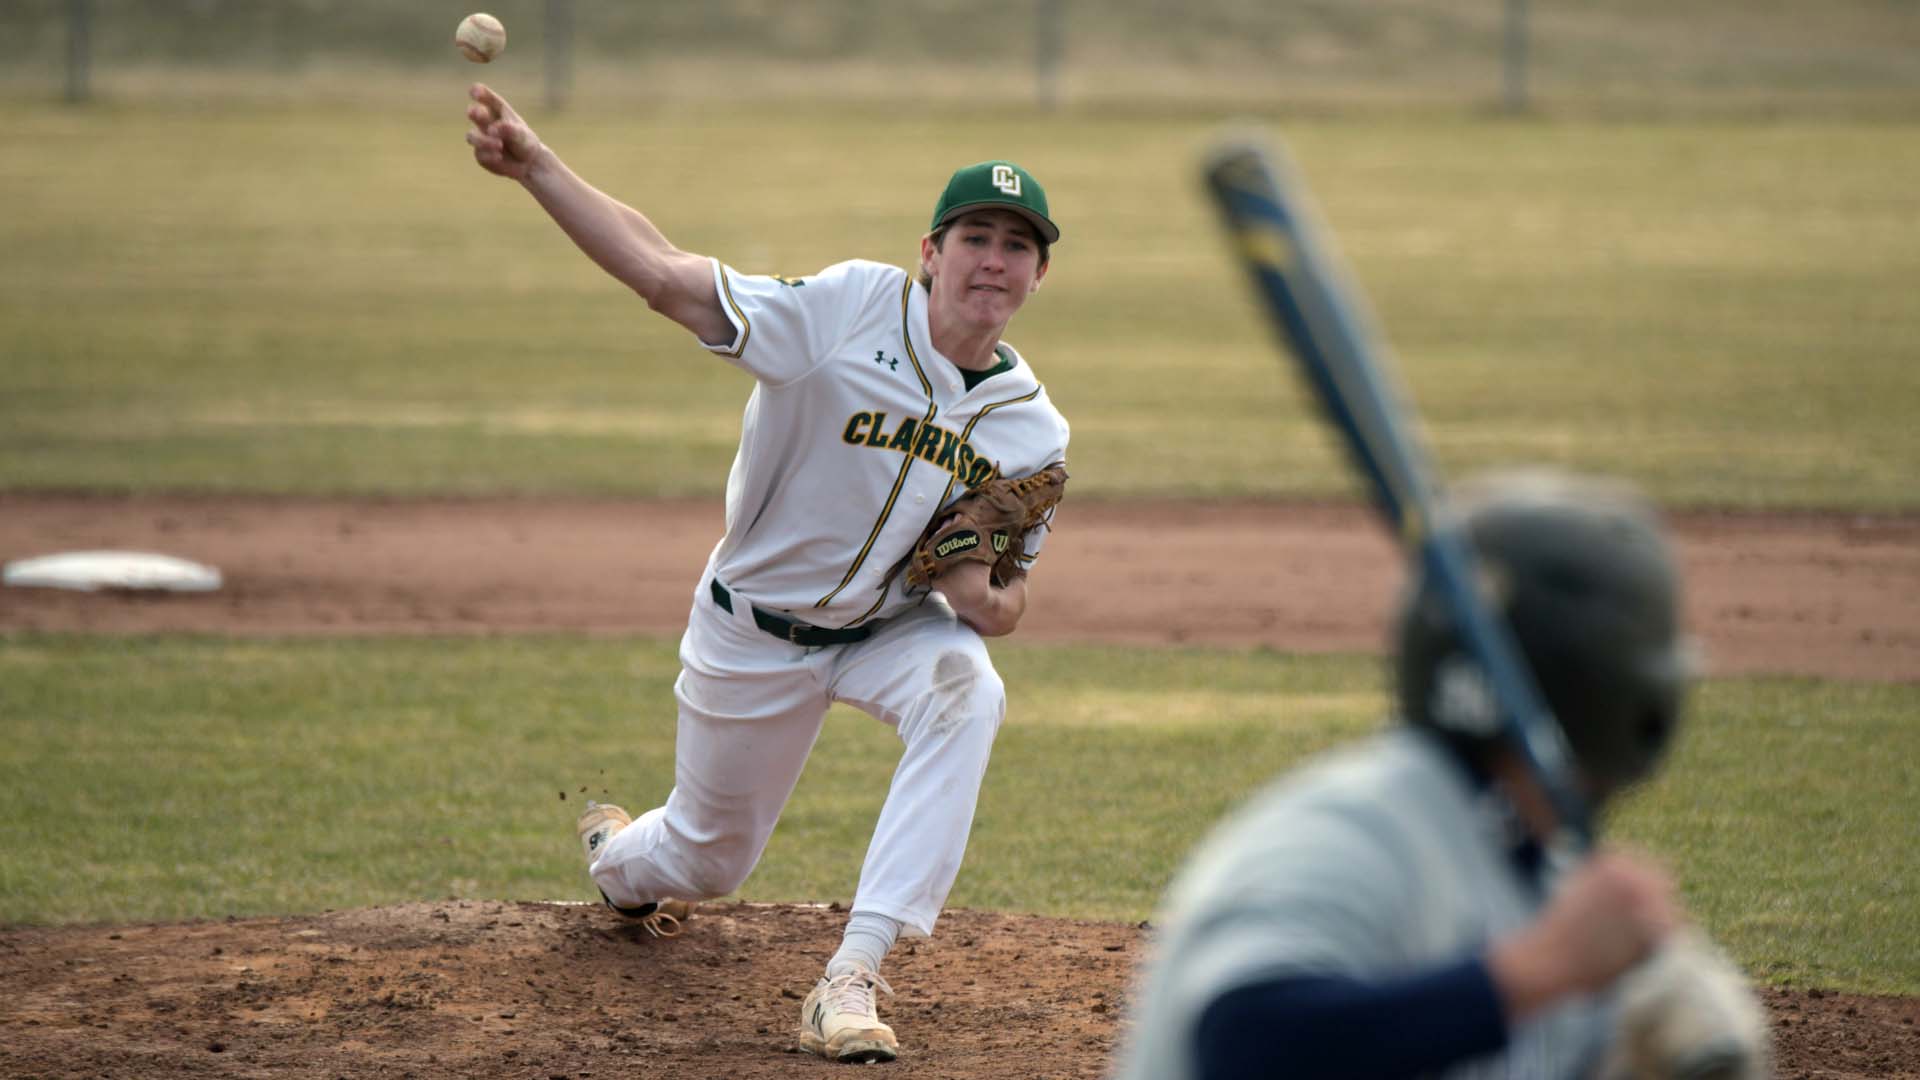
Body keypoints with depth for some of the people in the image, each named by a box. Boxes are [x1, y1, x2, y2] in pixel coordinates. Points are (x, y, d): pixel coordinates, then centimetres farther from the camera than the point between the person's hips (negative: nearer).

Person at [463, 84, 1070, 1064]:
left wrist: (988, 597, -27)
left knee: (965, 693, -32)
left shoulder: (1033, 430, -11)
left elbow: (1005, 597, -1)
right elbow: (666, 277, -28)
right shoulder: (853, 309, -23)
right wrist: (535, 167, -39)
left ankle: (849, 980, -33)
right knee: (710, 855, 13)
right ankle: (615, 856, 56)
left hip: (891, 626, 2)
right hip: (754, 635, -2)